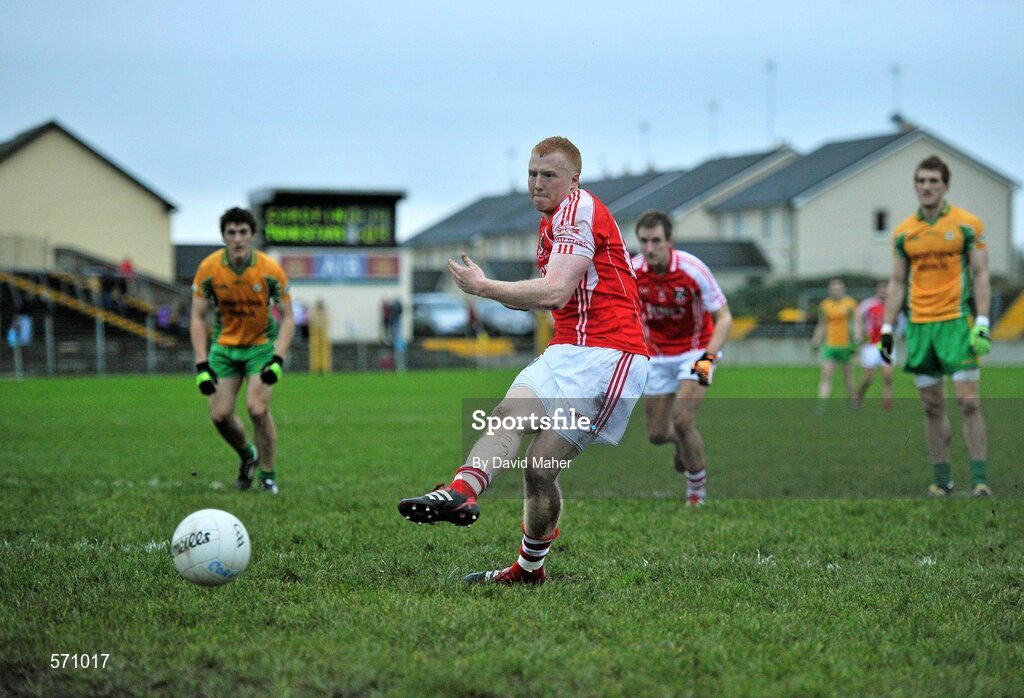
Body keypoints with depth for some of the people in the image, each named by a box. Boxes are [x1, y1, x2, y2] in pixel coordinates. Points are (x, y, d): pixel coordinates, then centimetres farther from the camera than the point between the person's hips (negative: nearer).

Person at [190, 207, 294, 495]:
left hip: (262, 344, -2)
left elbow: (287, 317, -9)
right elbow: (198, 317, -8)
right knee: (220, 414, -5)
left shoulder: (270, 270, -16)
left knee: (258, 409, -18)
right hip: (224, 346, 2)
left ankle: (268, 474, 1)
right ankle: (247, 455, 26)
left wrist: (278, 360, -22)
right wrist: (201, 365, -15)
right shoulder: (209, 268, -13)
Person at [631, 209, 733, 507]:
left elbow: (724, 317, -19)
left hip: (695, 352, -4)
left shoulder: (693, 269, -24)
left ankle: (697, 487, 2)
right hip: (658, 356, 4)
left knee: (682, 419, -21)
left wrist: (708, 358, -31)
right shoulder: (632, 272, -14)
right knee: (657, 434, 3)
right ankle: (684, 441, 42)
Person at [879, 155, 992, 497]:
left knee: (968, 401, -10)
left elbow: (981, 274, 0)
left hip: (956, 321, -3)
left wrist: (982, 323, -10)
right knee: (932, 406, 5)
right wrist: (887, 329, 8)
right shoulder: (903, 232, 10)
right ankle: (941, 480, 12)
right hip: (919, 325, 4)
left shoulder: (967, 224, 1)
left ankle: (980, 479, -6)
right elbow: (897, 282, 15)